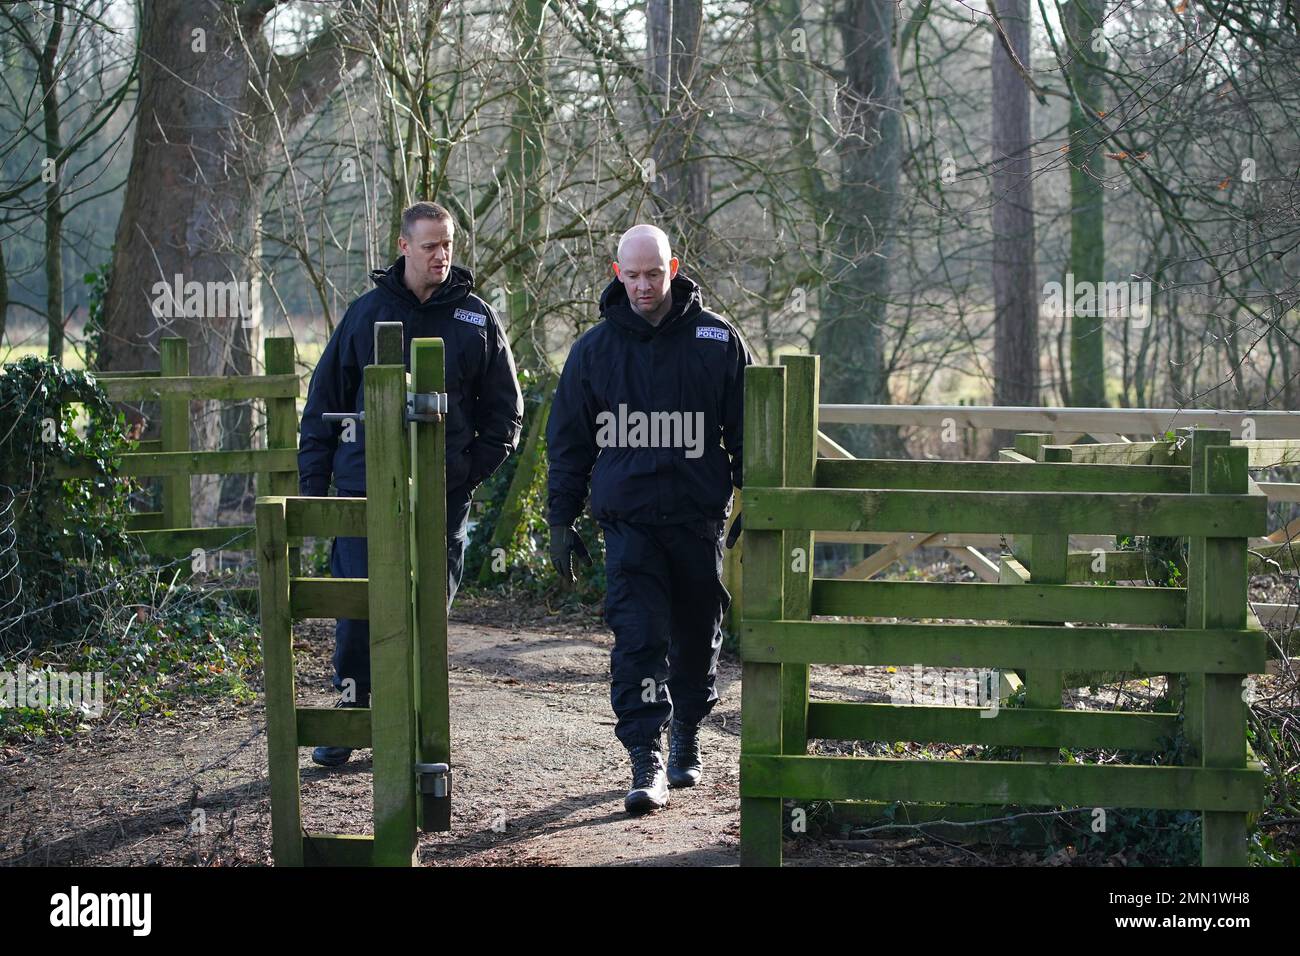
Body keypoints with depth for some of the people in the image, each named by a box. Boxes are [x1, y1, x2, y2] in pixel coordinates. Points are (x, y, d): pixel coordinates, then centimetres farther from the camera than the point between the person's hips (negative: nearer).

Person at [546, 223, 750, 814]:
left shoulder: (716, 340, 2)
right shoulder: (594, 348, 4)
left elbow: (746, 430, 9)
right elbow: (567, 441, 10)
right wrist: (561, 521, 7)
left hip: (699, 519, 1)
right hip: (627, 519, -1)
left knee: (697, 637, 11)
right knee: (637, 639, -12)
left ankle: (686, 737, 33)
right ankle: (646, 765, -15)